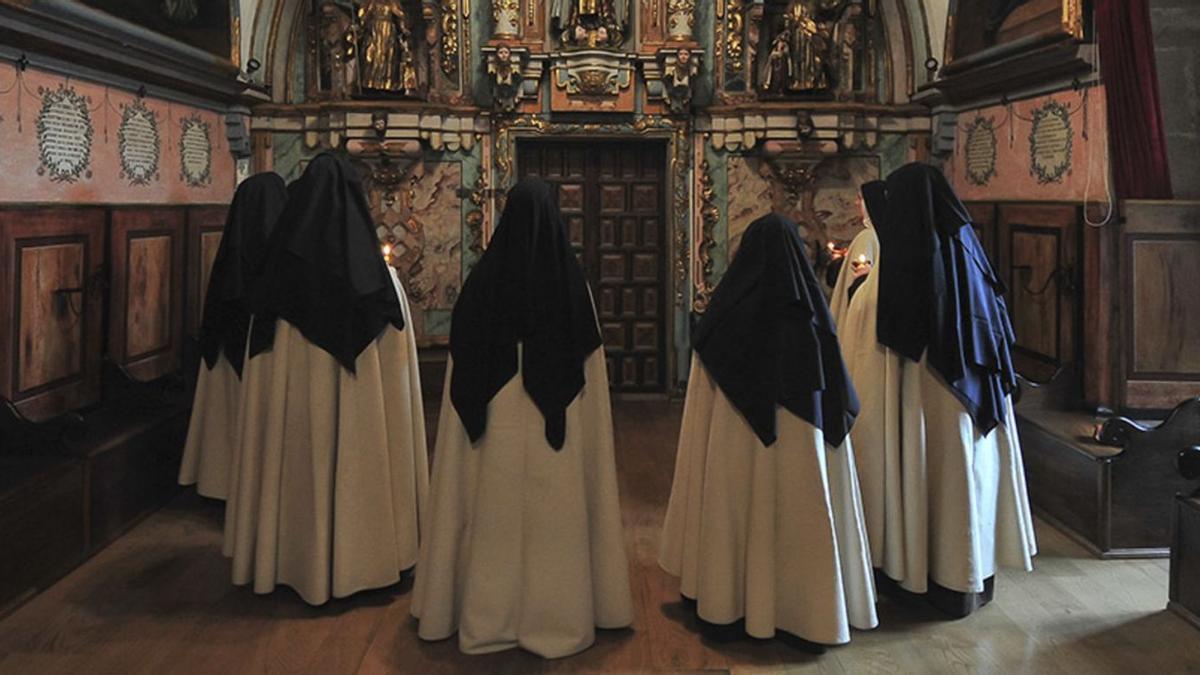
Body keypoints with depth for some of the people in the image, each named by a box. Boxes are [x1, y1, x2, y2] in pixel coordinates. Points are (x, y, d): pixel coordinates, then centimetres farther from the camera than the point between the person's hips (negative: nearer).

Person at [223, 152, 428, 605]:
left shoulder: (282, 276, -6)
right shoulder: (380, 280, -11)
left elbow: (262, 370, -1)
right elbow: (397, 367, -6)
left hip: (295, 406, 2)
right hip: (361, 409, -1)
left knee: (300, 466, 14)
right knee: (359, 467, 12)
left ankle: (298, 562, 27)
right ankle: (363, 559, 25)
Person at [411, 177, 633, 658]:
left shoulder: (483, 281, -3)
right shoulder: (572, 282, -7)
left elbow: (463, 363, 2)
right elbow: (588, 369, -3)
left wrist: (480, 409, 11)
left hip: (496, 428, 2)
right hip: (556, 425, -1)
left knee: (494, 513, 10)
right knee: (553, 515, 7)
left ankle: (489, 616, 20)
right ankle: (556, 616, 15)